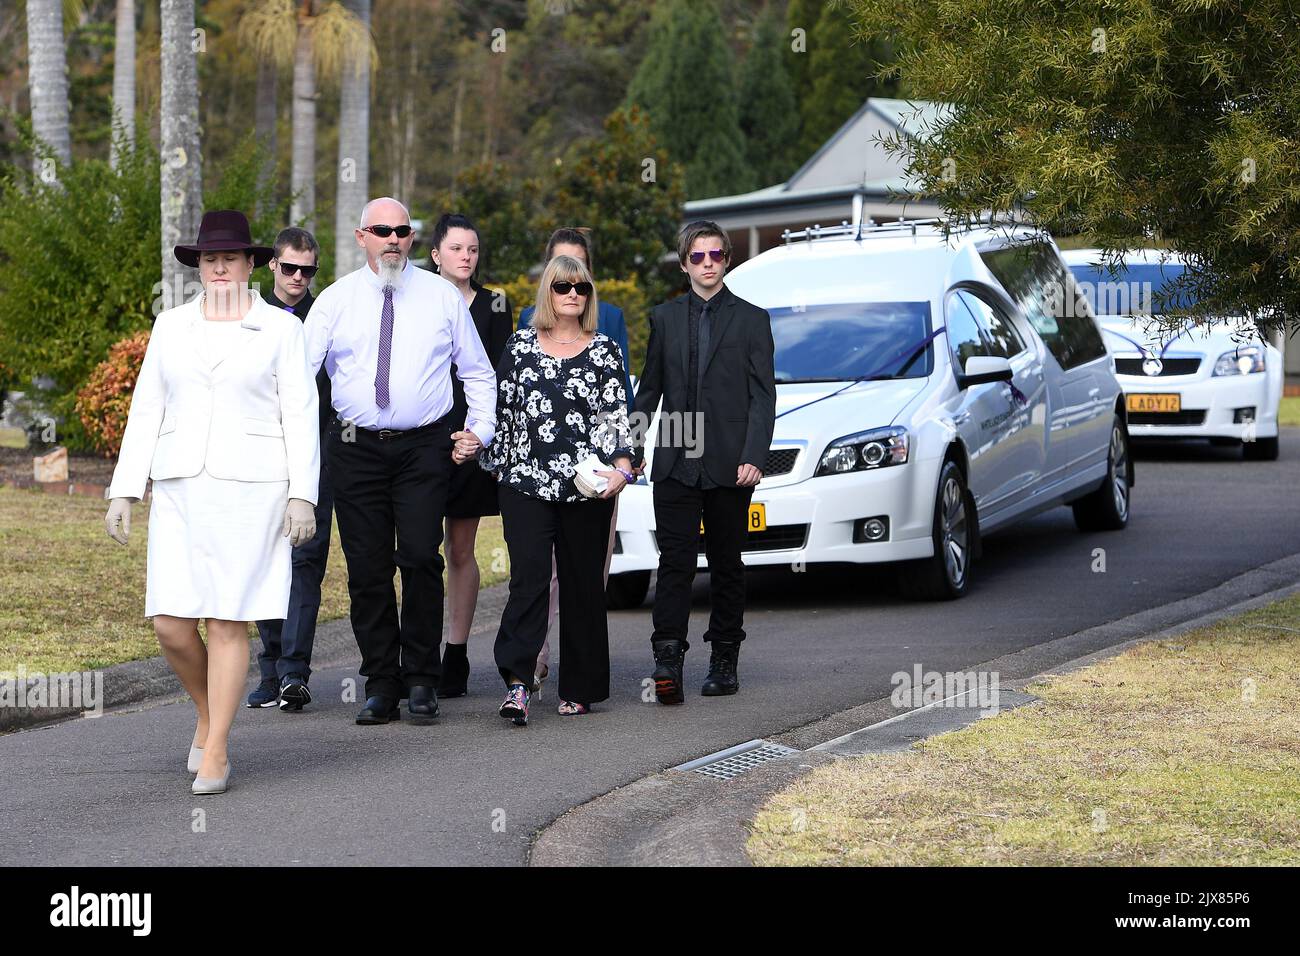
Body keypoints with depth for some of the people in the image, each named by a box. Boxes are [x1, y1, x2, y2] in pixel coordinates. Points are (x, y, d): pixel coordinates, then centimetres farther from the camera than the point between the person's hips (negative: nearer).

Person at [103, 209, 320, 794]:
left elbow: (300, 416, 0)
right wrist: (125, 490, 5)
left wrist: (303, 494, -7)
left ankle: (215, 752, 3)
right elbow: (146, 410, 11)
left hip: (249, 488, -3)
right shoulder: (171, 326, 11)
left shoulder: (280, 329, 2)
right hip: (180, 489, 3)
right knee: (170, 625, -4)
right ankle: (209, 713, 23)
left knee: (228, 621, -4)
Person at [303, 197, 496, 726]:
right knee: (367, 569, 2)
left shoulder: (442, 297, 7)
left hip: (424, 447, -1)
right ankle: (381, 685, 10)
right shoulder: (335, 301, 6)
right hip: (356, 447, 1)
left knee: (421, 559, -12)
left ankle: (421, 681, 1)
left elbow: (478, 372, 15)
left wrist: (480, 430, 4)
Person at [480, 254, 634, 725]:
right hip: (526, 483, 0)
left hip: (587, 487, 0)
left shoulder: (604, 350, 7)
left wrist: (621, 466, -13)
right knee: (529, 576, -14)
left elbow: (616, 413, 1)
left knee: (582, 583, 4)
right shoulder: (520, 346, 9)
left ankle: (579, 688, 13)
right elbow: (502, 410, 13)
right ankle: (518, 682, -21)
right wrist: (497, 463, 12)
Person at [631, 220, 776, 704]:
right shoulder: (665, 318, 11)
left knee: (726, 565, 7)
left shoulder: (751, 319, 4)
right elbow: (649, 389, 15)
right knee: (675, 563, -8)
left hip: (728, 464, -1)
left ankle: (724, 661, 15)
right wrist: (630, 450, 9)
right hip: (675, 464, 1)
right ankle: (668, 659, -15)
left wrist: (754, 456, -11)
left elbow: (763, 395, -1)